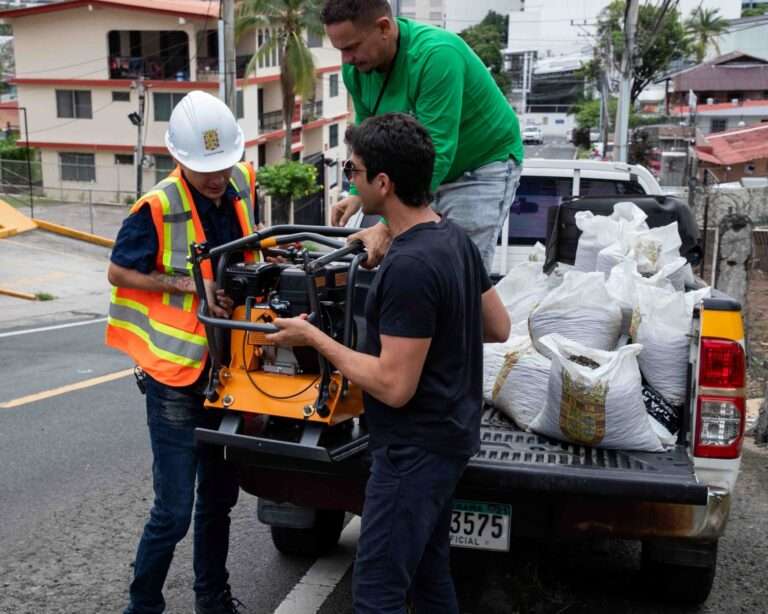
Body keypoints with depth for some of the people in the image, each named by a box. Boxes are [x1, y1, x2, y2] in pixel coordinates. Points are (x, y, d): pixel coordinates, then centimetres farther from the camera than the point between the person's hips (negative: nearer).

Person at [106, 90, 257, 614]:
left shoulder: (243, 183, -1)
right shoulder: (159, 207, -19)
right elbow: (119, 273, -9)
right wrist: (188, 285, -19)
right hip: (176, 374, -6)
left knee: (220, 494, 19)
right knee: (174, 511, -4)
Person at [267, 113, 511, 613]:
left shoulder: (409, 266, -26)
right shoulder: (455, 238, 3)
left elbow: (394, 386, -24)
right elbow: (499, 328, 13)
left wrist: (314, 338, -15)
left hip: (417, 448, -10)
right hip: (449, 435, 10)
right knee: (428, 572, 21)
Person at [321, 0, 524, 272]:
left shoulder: (436, 56, -32)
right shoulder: (356, 67, -10)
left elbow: (436, 152, -35)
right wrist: (358, 193, -11)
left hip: (483, 166, -6)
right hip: (422, 171, 7)